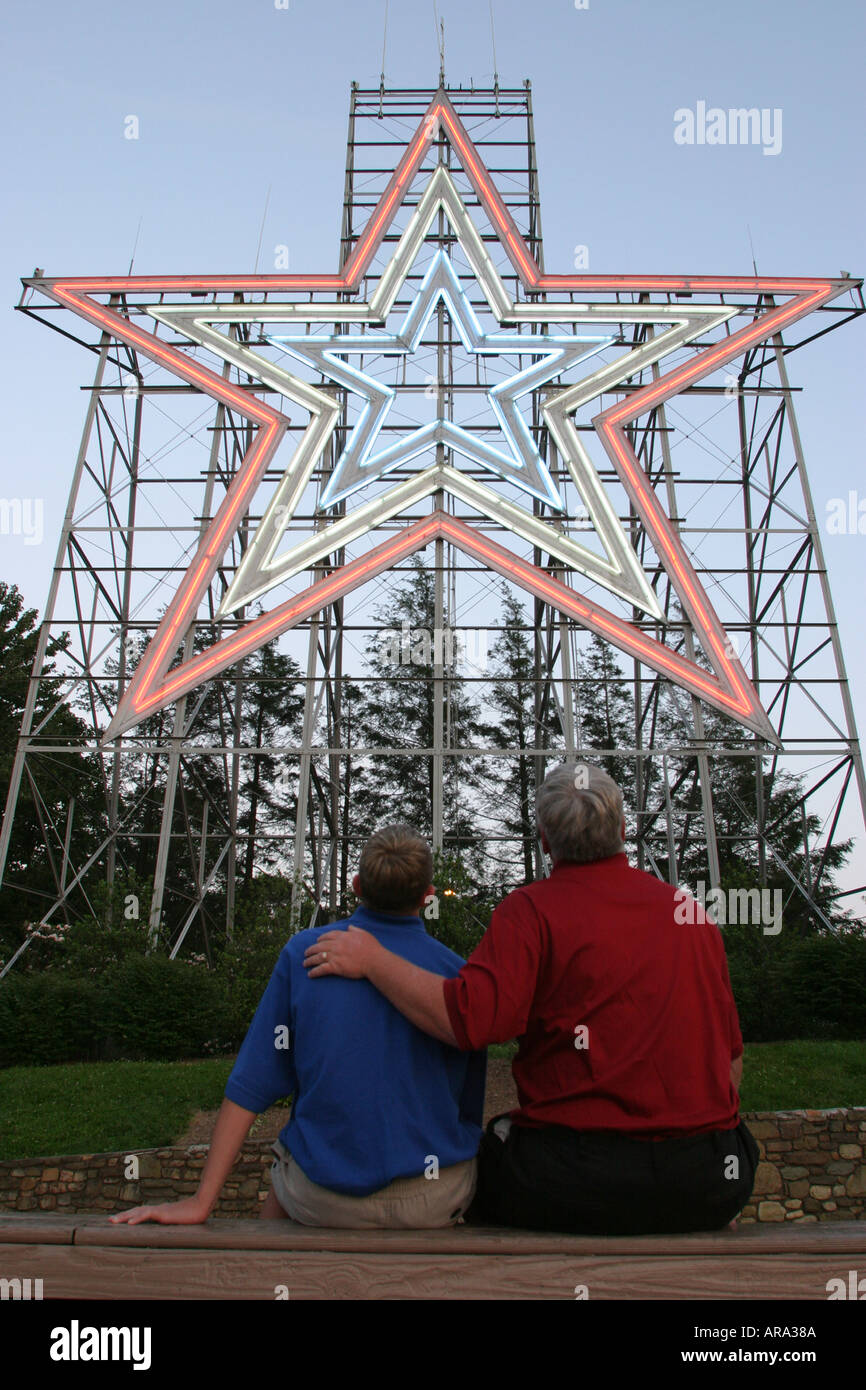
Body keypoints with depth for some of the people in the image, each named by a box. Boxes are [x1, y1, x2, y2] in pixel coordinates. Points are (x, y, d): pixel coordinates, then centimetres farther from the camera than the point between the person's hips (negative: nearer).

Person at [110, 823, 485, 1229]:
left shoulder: (302, 953, -6)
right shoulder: (454, 970, -7)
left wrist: (200, 1203, 3)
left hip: (323, 1202, 1)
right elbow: (469, 1107, 4)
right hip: (436, 1202, 0)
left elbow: (249, 1086, -4)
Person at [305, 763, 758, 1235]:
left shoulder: (532, 909, -8)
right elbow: (731, 1058, 11)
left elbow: (468, 1021, -21)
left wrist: (372, 960, -11)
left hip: (577, 1181, -4)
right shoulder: (694, 912, 7)